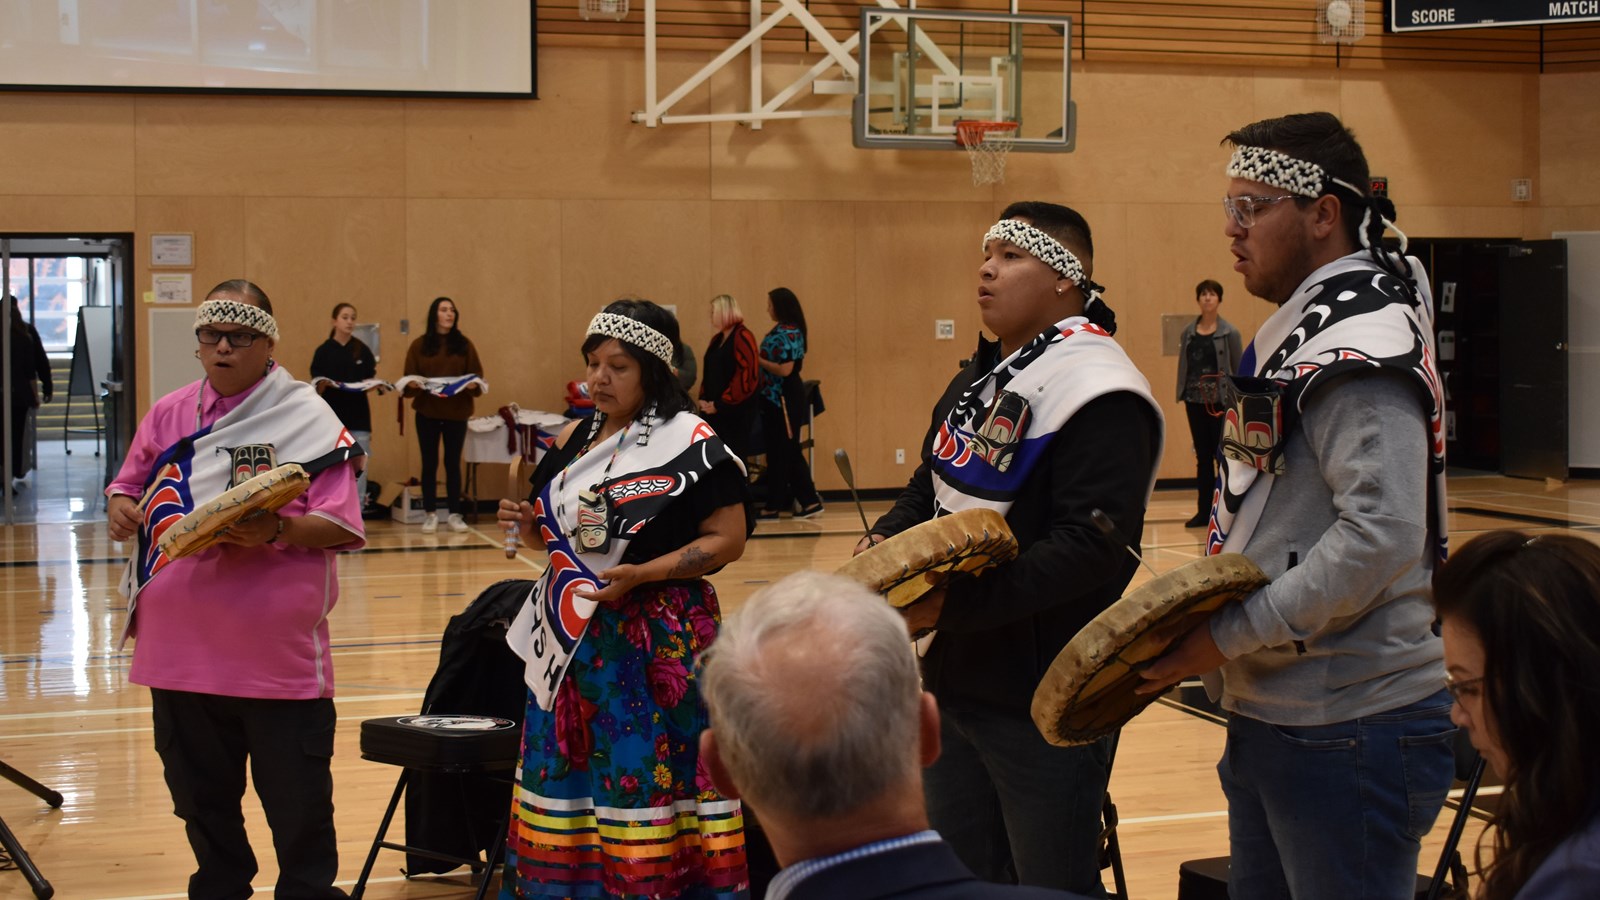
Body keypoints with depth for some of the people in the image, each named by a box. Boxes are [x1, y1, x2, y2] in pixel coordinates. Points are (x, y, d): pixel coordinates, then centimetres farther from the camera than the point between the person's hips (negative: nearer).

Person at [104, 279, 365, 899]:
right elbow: (128, 487, 19)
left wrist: (277, 531, -27)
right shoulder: (168, 416, 10)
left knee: (297, 805, 4)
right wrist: (120, 509, -4)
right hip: (179, 652, 5)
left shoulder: (306, 418, -5)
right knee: (201, 799, 18)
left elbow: (341, 527, -9)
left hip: (279, 656, -5)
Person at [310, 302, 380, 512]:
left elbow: (372, 380, 8)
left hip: (358, 417, 1)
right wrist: (324, 384, -22)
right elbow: (316, 386, -1)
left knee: (360, 470, -1)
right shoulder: (324, 351, 1)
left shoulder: (362, 350, 6)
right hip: (332, 416, -1)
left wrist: (379, 386, -13)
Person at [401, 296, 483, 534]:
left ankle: (455, 514, 10)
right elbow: (408, 379, 1)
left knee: (453, 462, 5)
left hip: (457, 412, 1)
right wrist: (414, 385, -21)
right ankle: (430, 514, 9)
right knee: (430, 462, 4)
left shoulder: (464, 345, 4)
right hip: (427, 412, -1)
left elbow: (477, 375, 3)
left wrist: (473, 384, -19)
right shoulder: (419, 345, 2)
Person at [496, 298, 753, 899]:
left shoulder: (690, 443, -8)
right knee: (566, 779, 7)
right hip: (572, 639, 6)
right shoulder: (574, 441, 12)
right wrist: (529, 525, 0)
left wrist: (641, 574, -20)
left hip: (656, 642, -6)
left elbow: (728, 538, -11)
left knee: (647, 779, -6)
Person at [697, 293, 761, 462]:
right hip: (713, 410, 8)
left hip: (736, 412, -8)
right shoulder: (716, 340, 15)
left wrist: (720, 404, -16)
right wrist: (703, 399, 2)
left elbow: (747, 377, -18)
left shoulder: (742, 337, -11)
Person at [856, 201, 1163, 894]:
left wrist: (956, 604, -28)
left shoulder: (1097, 390, -18)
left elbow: (1092, 545, -27)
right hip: (958, 680, 9)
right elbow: (930, 486, 23)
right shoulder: (979, 380, 13)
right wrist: (885, 542, 1)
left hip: (1045, 700, -9)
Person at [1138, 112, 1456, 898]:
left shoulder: (1363, 343, -16)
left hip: (1351, 736, -10)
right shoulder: (1295, 335, 15)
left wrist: (1231, 635, -21)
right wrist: (1195, 634, 11)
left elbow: (1383, 536, -27)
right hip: (1269, 719, 10)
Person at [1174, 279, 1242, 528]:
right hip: (1195, 401, 4)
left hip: (1220, 401, -4)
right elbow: (1183, 365, 10)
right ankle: (1203, 511, 14)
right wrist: (1181, 394, 2)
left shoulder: (1229, 332, -3)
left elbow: (1238, 368, -3)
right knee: (1202, 456, 9)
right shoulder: (1188, 332, 8)